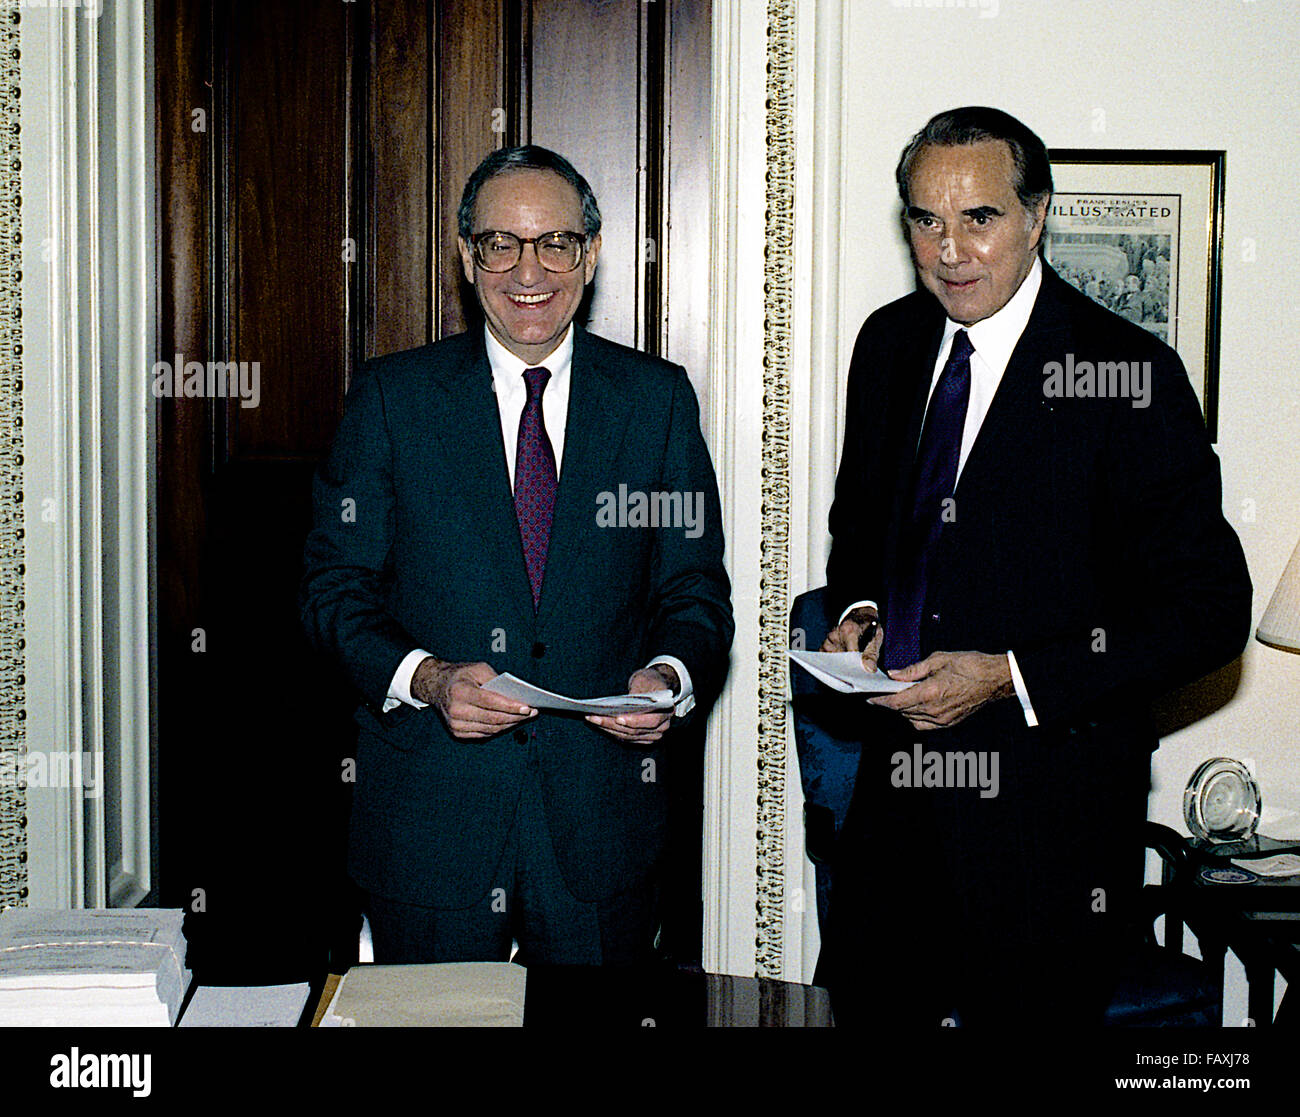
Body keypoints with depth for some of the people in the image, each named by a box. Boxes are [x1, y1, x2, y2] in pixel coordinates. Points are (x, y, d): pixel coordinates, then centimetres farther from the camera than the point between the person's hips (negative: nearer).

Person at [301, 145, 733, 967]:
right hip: (427, 819, 0)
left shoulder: (658, 399, 4)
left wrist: (670, 678, -16)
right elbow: (336, 586, 0)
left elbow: (696, 588, 5)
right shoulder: (392, 397, 2)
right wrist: (424, 678, -18)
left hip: (602, 816, 1)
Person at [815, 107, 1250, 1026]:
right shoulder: (890, 343, 4)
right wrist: (858, 611, -2)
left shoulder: (1130, 377, -15)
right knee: (865, 1005, 15)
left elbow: (1210, 609, -13)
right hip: (897, 778, 5)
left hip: (1051, 814, -5)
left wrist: (1011, 677, -19)